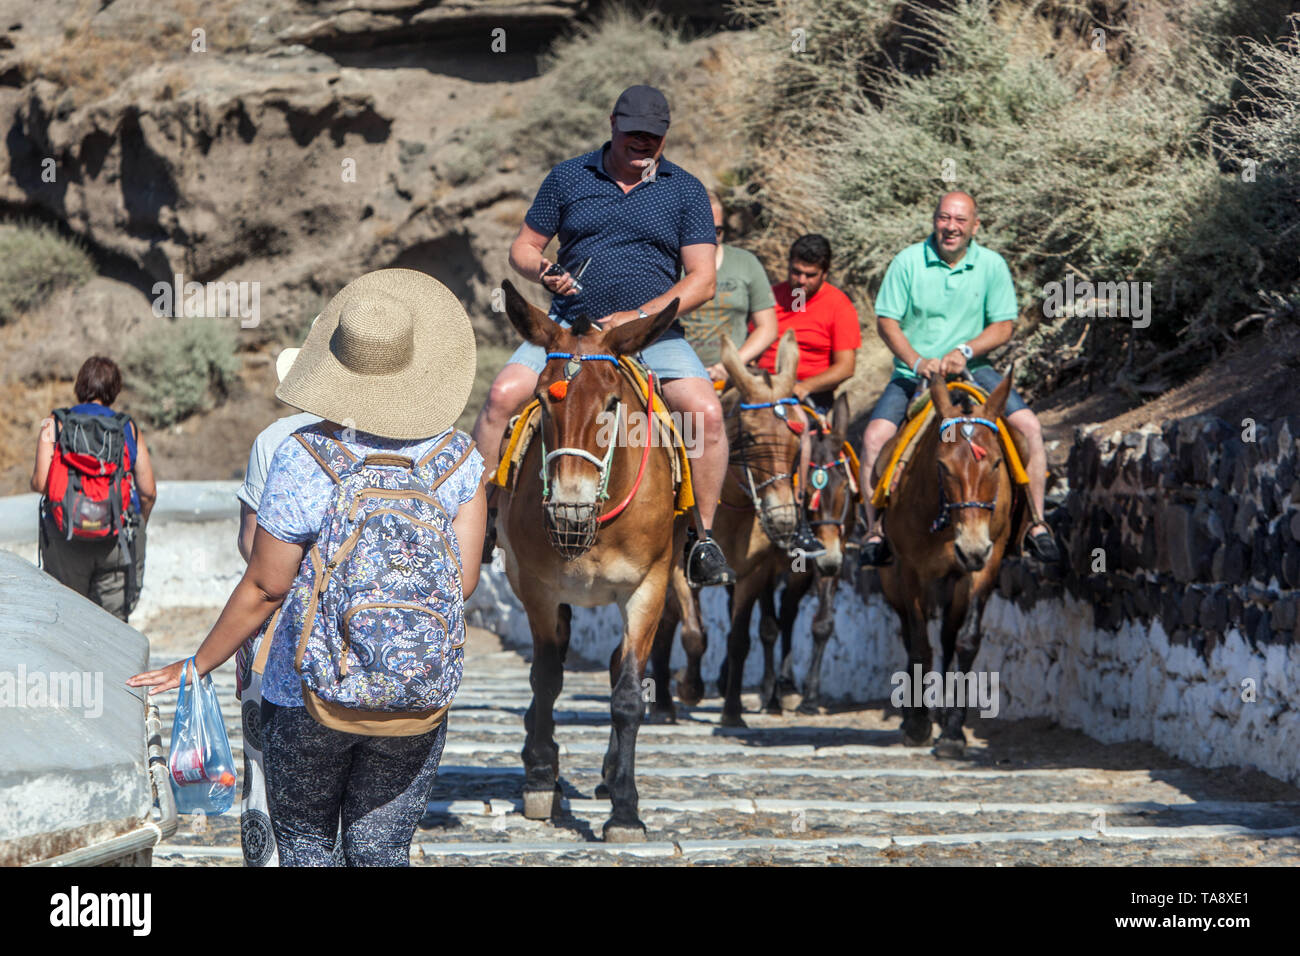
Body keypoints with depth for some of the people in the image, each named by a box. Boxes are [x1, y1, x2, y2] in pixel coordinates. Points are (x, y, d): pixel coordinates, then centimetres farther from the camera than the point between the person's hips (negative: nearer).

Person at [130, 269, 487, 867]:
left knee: (304, 844, 15)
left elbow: (264, 588, -9)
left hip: (307, 693, -2)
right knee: (382, 852, 12)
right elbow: (464, 582, -3)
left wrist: (197, 666, 4)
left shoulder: (302, 460, -14)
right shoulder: (458, 458, -5)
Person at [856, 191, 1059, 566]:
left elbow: (1003, 326, 1)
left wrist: (965, 351, -17)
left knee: (1029, 427, -19)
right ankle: (875, 532, -15)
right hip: (914, 374, -1)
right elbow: (886, 321, -4)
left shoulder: (992, 265, 1)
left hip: (973, 369, 1)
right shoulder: (908, 261, -3)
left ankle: (1036, 525, -10)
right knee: (874, 436, -24)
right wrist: (917, 361, -19)